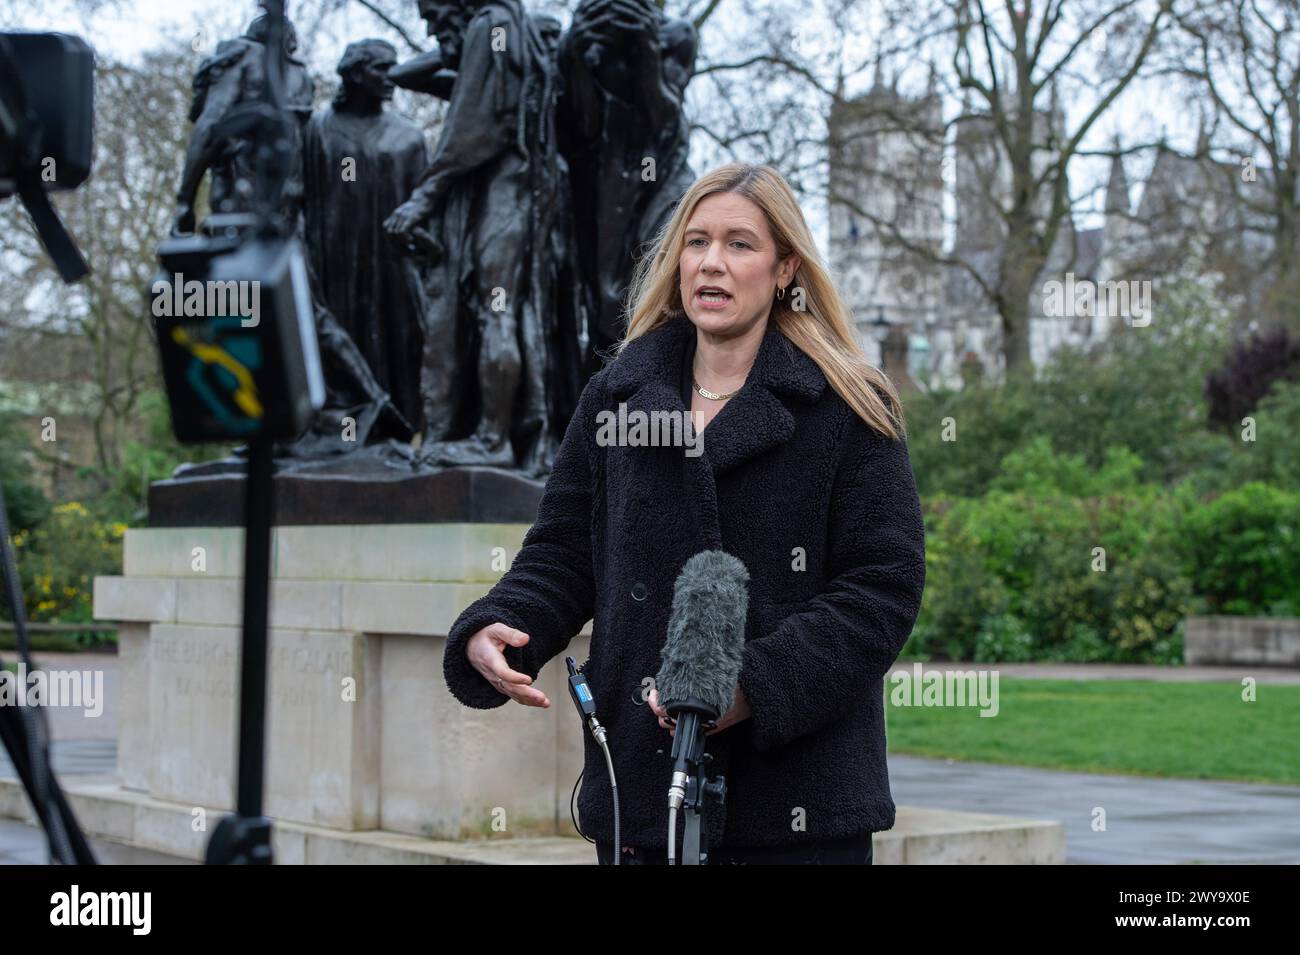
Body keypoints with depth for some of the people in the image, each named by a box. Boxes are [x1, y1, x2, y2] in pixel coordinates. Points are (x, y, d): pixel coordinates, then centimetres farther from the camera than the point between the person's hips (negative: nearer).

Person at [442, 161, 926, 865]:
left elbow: (883, 588, -6)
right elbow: (561, 555, 13)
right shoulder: (615, 397, 13)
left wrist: (756, 686, -19)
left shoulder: (846, 410, -1)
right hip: (638, 779, 3)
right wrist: (489, 632, -8)